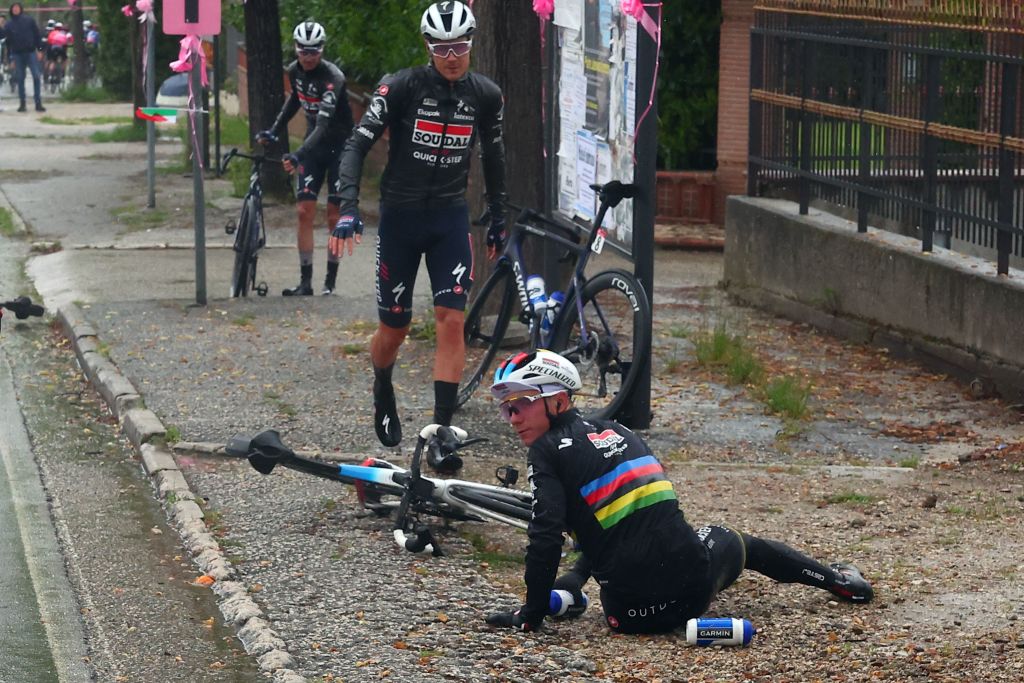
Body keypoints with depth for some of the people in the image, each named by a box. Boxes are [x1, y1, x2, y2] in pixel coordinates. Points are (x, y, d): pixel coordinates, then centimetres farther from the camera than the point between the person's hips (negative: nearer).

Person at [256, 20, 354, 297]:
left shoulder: (332, 77, -26)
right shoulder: (295, 70, -5)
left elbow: (324, 124, -35)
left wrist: (298, 155, -46)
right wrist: (273, 131, 12)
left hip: (339, 146, -5)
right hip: (313, 146, 5)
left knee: (334, 216, -3)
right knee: (305, 211, -4)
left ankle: (331, 280, 8)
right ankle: (305, 281, -3)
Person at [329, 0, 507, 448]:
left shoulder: (486, 95, -1)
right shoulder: (402, 87, -12)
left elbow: (494, 155, 14)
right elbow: (358, 144, -14)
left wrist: (498, 218, 17)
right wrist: (348, 208, -25)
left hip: (450, 218, 2)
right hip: (400, 216, -2)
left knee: (452, 319, -12)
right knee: (395, 326, 6)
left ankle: (442, 427, -12)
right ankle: (382, 393, 38)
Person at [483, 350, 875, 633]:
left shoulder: (548, 452, -6)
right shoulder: (614, 432, 15)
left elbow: (545, 537, -15)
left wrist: (531, 615, -8)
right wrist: (575, 576, 26)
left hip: (634, 612, -5)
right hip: (694, 584, 5)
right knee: (734, 541, 39)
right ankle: (840, 581, 46)